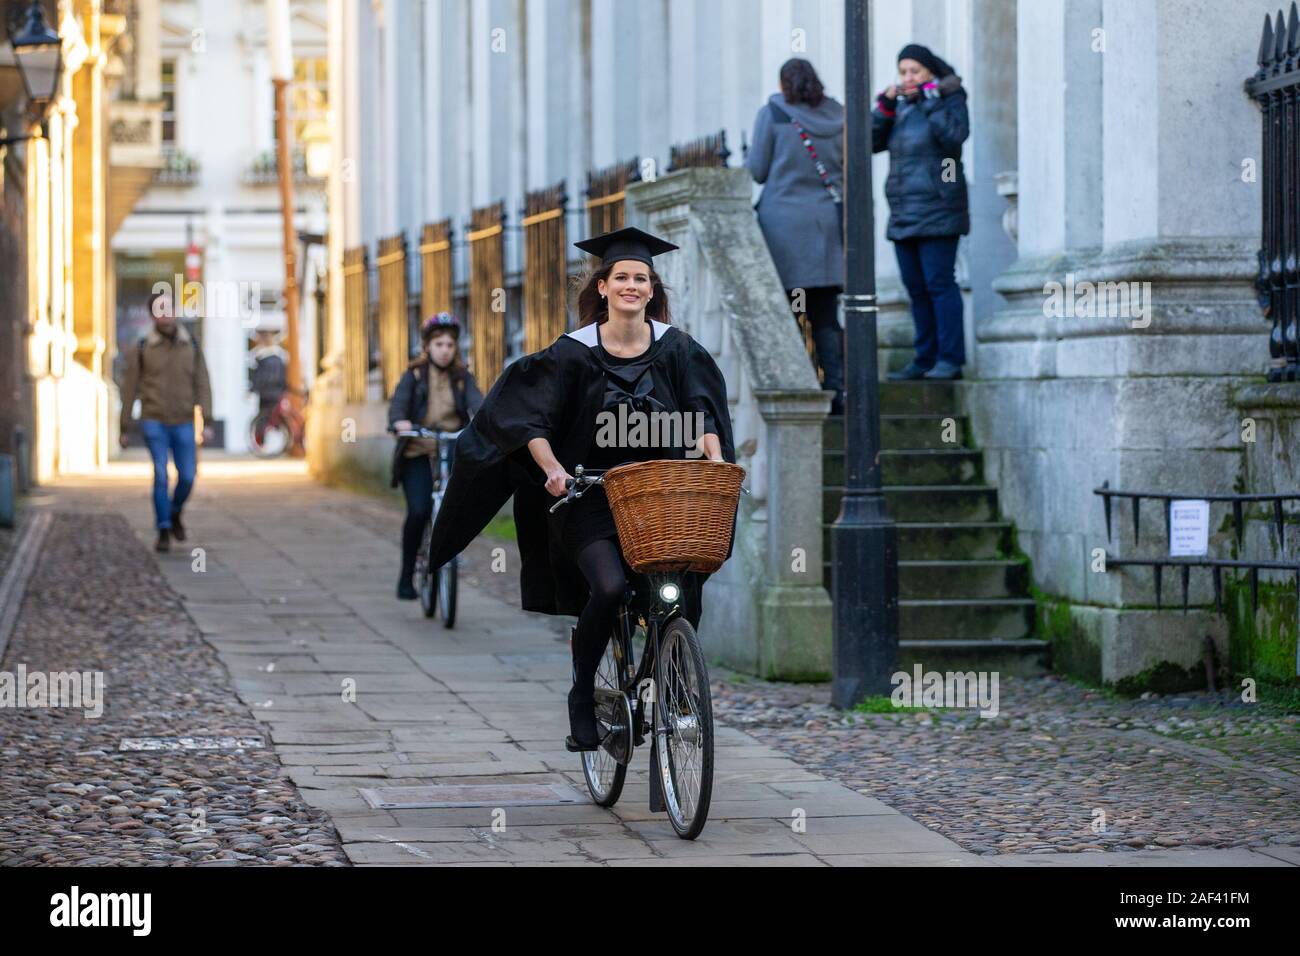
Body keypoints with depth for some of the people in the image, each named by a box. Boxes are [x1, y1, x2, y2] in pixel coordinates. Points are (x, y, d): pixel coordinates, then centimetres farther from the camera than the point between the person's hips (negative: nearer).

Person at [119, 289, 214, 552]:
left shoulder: (191, 346, 2)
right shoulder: (142, 349, -4)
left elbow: (202, 386, 1)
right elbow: (129, 389, 1)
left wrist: (207, 423, -8)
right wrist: (124, 429, 2)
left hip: (183, 423, 2)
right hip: (154, 422, -2)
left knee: (187, 477, 2)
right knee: (161, 475, -12)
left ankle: (174, 513, 33)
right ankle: (164, 532, -3)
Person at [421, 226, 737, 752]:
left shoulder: (675, 348, 4)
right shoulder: (574, 353, -4)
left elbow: (703, 412, 4)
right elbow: (527, 418, -6)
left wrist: (716, 458, -15)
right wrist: (552, 468, -22)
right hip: (591, 498, -3)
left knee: (682, 607, -9)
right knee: (610, 587, -26)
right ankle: (582, 694, -7)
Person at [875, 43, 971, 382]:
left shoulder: (949, 99, 0)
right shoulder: (902, 106, 18)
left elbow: (955, 134, -19)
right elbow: (872, 143, 10)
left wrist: (930, 99, -14)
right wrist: (884, 107, -2)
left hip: (936, 210, -7)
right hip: (903, 213, 7)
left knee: (939, 283, -12)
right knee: (915, 287, 6)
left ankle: (950, 359, -12)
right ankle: (925, 359, 9)